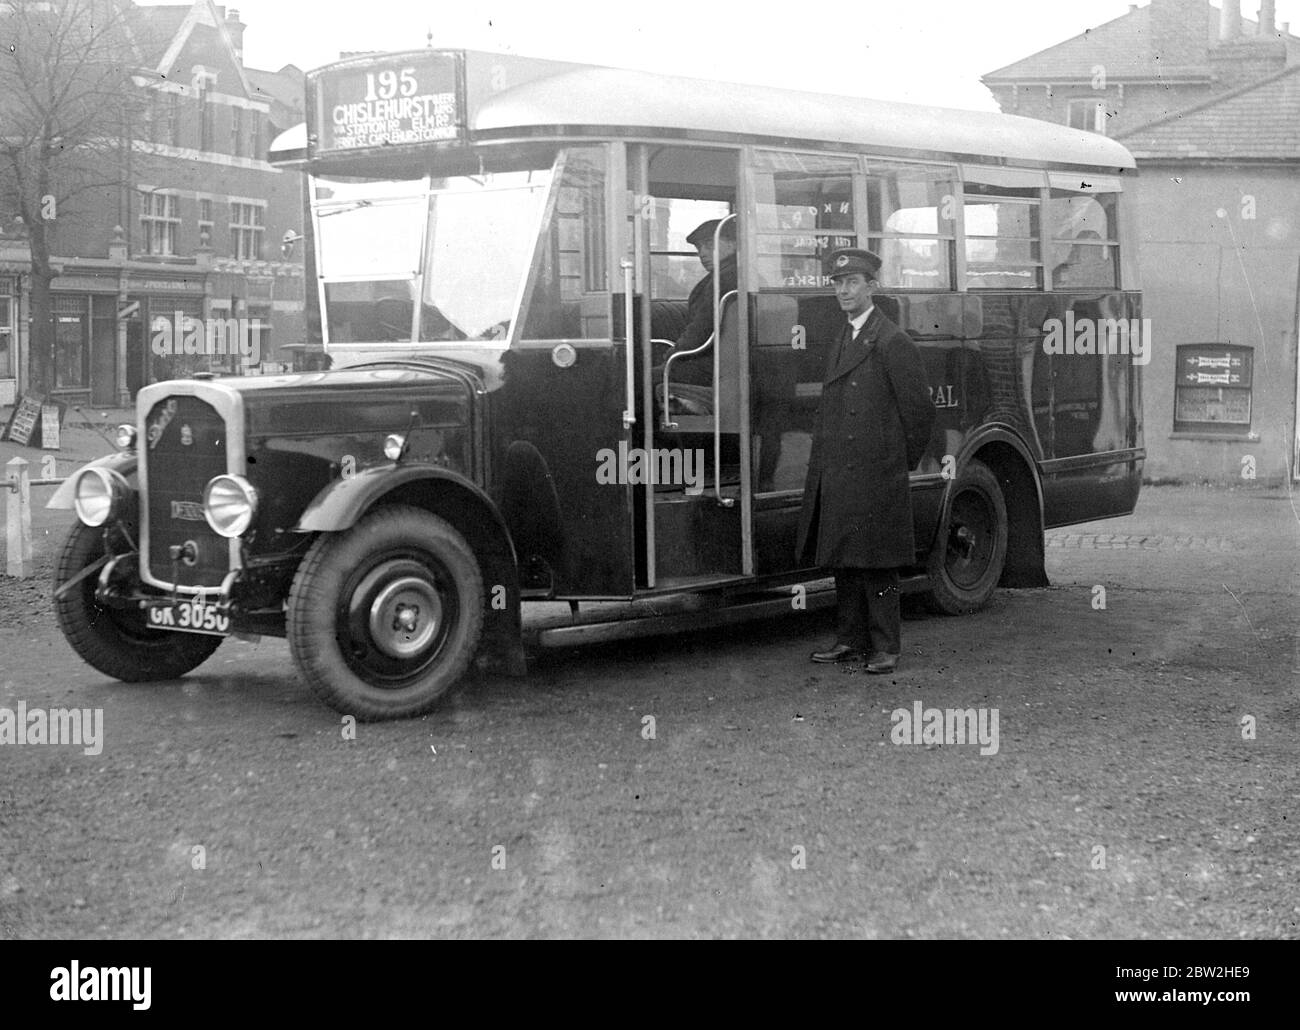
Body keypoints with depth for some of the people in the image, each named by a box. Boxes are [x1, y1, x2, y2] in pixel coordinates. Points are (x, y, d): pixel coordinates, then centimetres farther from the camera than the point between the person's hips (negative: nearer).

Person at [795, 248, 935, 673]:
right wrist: (821, 469, 14)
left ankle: (885, 648, 3)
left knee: (877, 566, -3)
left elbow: (919, 410, -8)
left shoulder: (892, 343, -9)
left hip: (875, 478, -8)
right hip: (835, 476, 8)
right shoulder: (840, 344, 18)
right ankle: (850, 640, 21)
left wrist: (901, 461, 1)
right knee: (843, 562, 12)